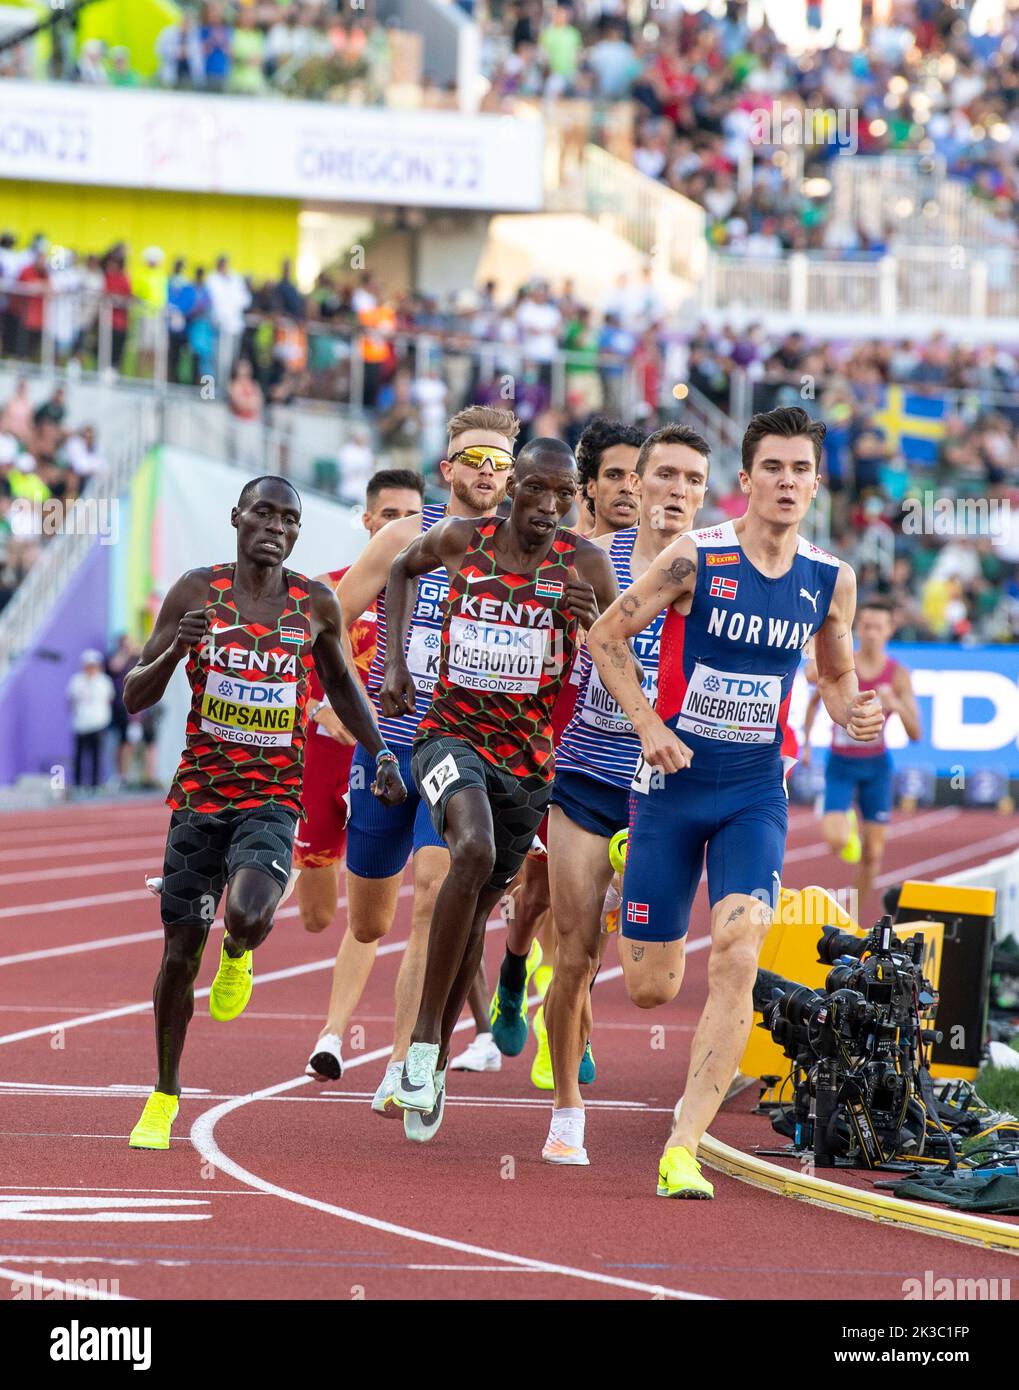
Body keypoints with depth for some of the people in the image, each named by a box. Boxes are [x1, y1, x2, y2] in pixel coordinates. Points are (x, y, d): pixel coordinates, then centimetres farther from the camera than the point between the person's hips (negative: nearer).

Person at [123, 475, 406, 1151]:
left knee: (247, 915, -28)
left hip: (274, 796, -1)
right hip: (199, 792, 1)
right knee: (182, 951, 3)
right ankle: (165, 1094, 23)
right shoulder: (197, 591, -3)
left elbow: (341, 683, 20)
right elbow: (135, 697, -1)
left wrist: (381, 752, 9)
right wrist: (174, 652, -20)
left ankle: (239, 956, 11)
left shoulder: (317, 604, 1)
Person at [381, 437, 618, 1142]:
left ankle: (432, 1060, 30)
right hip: (452, 734, -2)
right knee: (474, 850, -30)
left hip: (529, 757, 2)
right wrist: (396, 661, 8)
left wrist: (595, 622, -26)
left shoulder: (584, 564, -5)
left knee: (477, 906, 11)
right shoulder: (462, 540, -3)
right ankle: (425, 1040, -23)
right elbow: (402, 569, 19)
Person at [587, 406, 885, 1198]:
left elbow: (837, 675, 17)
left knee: (736, 963, -18)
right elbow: (606, 637, -2)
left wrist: (854, 714, -6)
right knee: (650, 990, 2)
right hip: (674, 784, -2)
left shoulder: (831, 581, 1)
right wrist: (648, 725, -13)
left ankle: (683, 1149, -12)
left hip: (757, 794, 2)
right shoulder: (695, 560, -11)